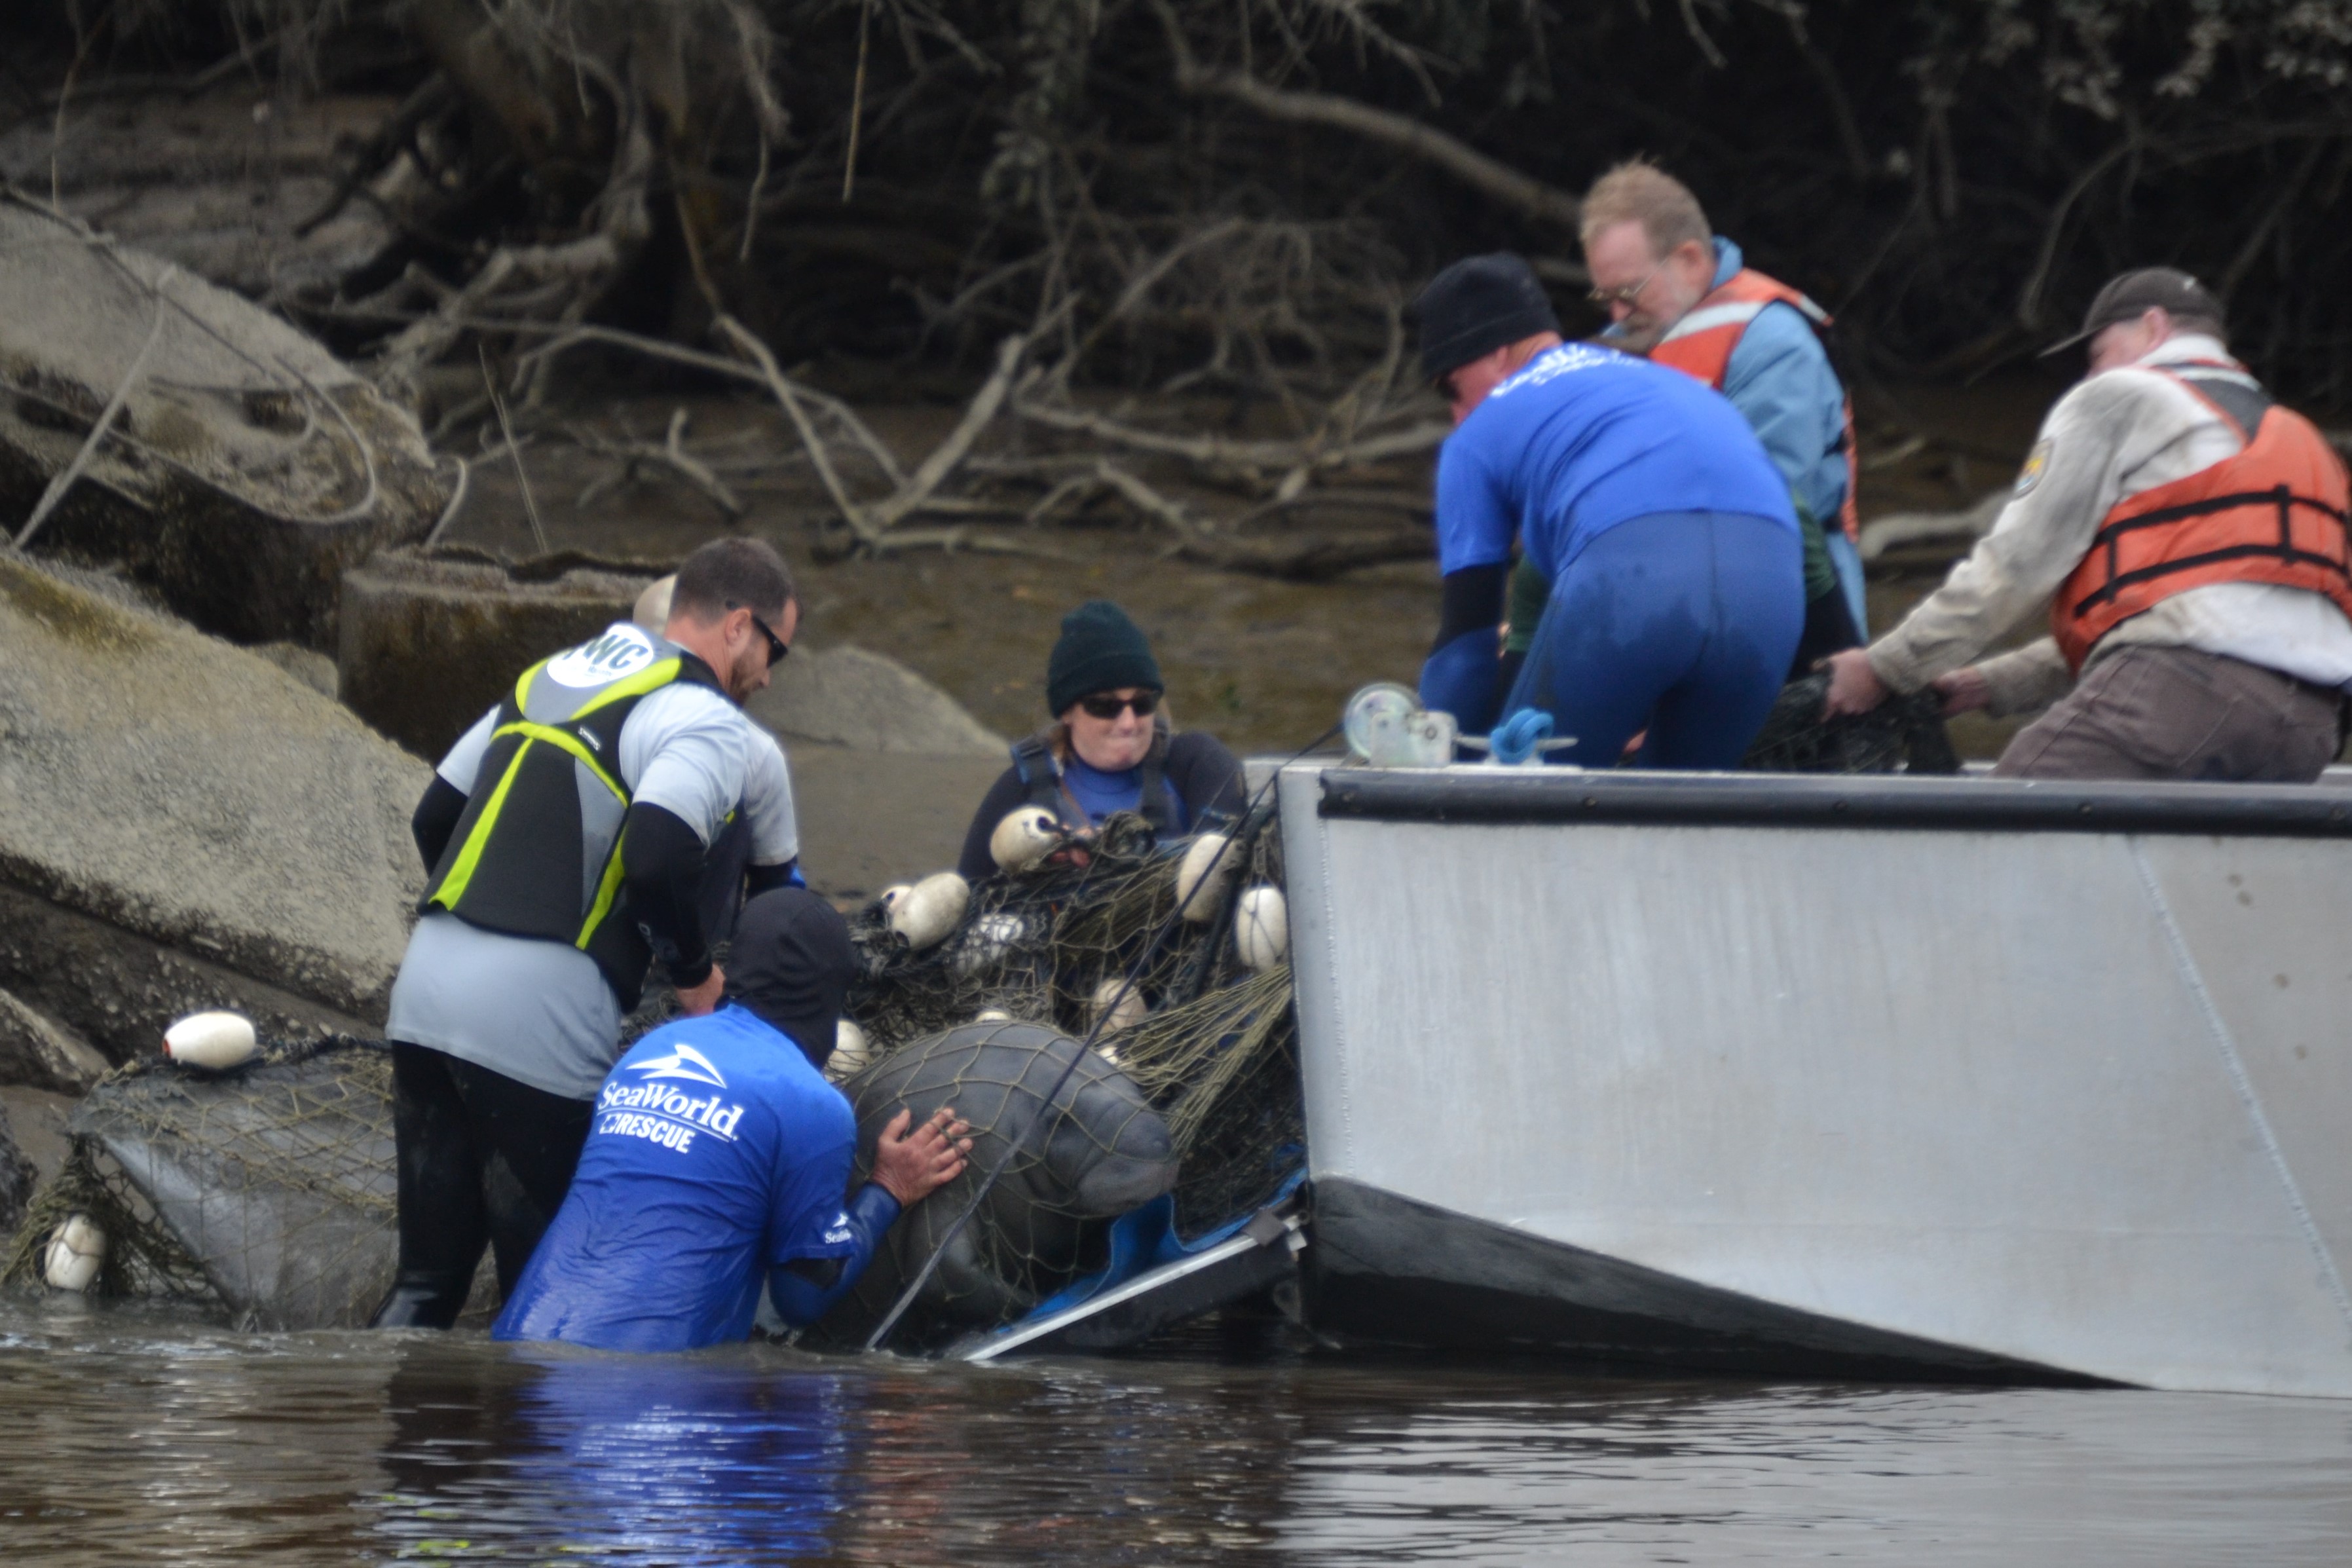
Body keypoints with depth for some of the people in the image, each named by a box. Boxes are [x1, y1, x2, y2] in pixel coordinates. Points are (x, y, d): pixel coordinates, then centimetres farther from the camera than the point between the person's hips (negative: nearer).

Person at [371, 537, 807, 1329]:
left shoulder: (551, 677, 21)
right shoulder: (711, 724, -4)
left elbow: (435, 815, 24)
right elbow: (656, 856, -20)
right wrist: (693, 974, -4)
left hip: (425, 993, 7)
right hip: (539, 1022, -7)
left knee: (427, 1278, 14)